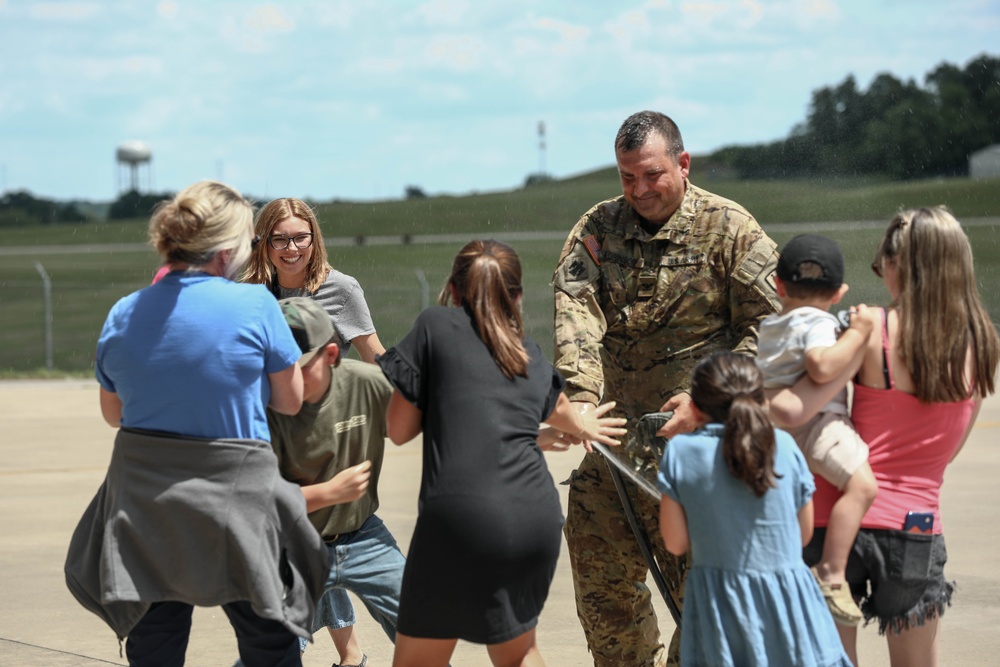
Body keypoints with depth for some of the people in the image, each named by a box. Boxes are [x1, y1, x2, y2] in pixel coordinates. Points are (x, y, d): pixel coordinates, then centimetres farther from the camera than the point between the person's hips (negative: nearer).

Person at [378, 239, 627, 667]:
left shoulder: (435, 326, 8)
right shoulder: (531, 356, 22)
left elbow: (399, 429, 9)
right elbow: (559, 412, 46)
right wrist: (582, 427, 69)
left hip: (463, 516, -5)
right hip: (538, 516, 5)